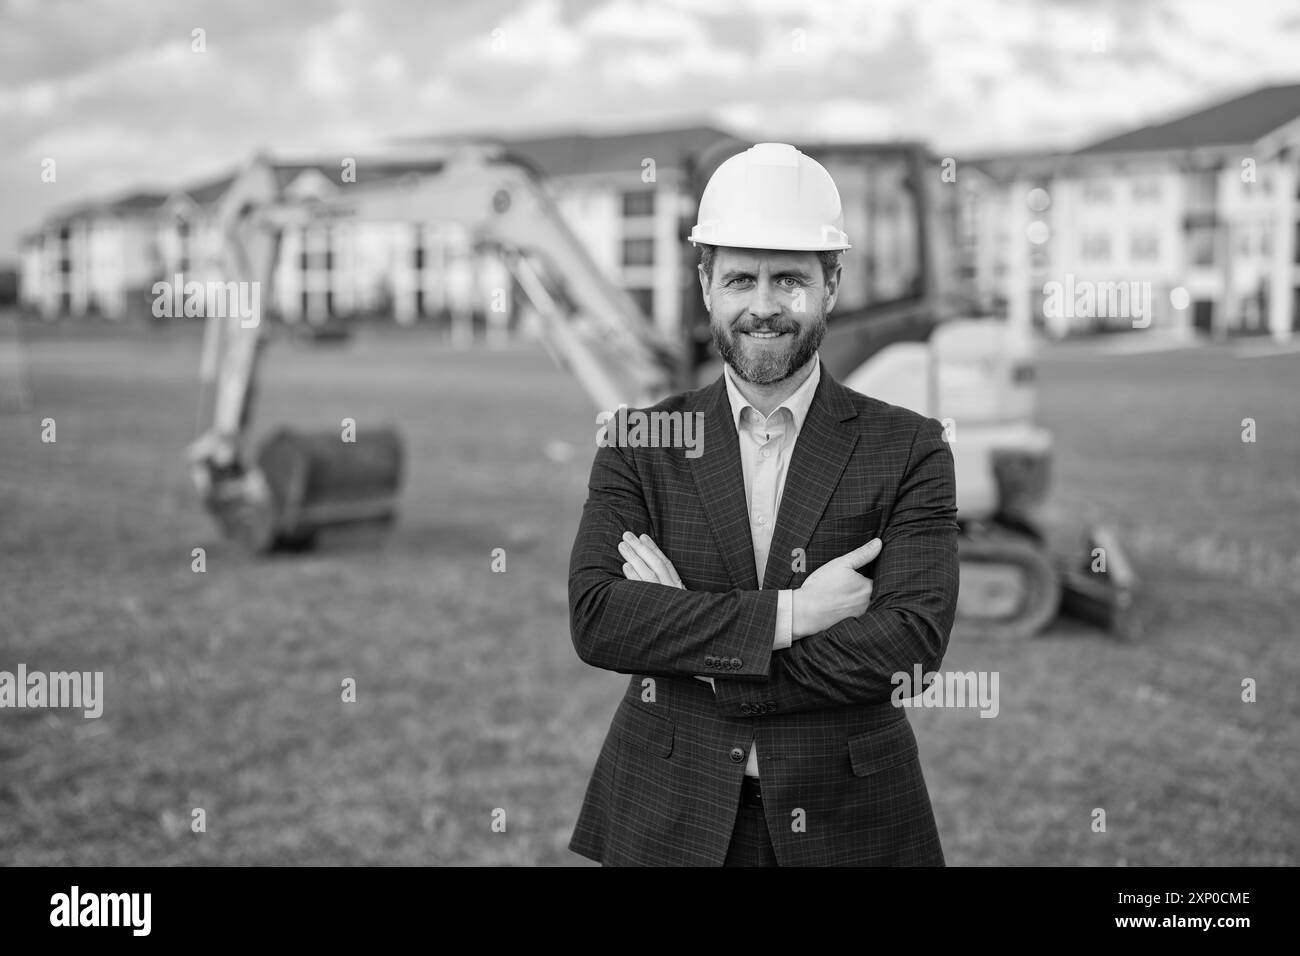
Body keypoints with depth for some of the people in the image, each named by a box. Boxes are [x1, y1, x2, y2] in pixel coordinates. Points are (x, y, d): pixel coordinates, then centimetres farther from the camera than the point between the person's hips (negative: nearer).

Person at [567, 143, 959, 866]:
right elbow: (594, 618, -13)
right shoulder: (639, 444, -1)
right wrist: (788, 612, -22)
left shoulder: (910, 450, -4)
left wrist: (703, 665, -18)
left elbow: (912, 643, -15)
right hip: (665, 824, 1)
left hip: (846, 825, 0)